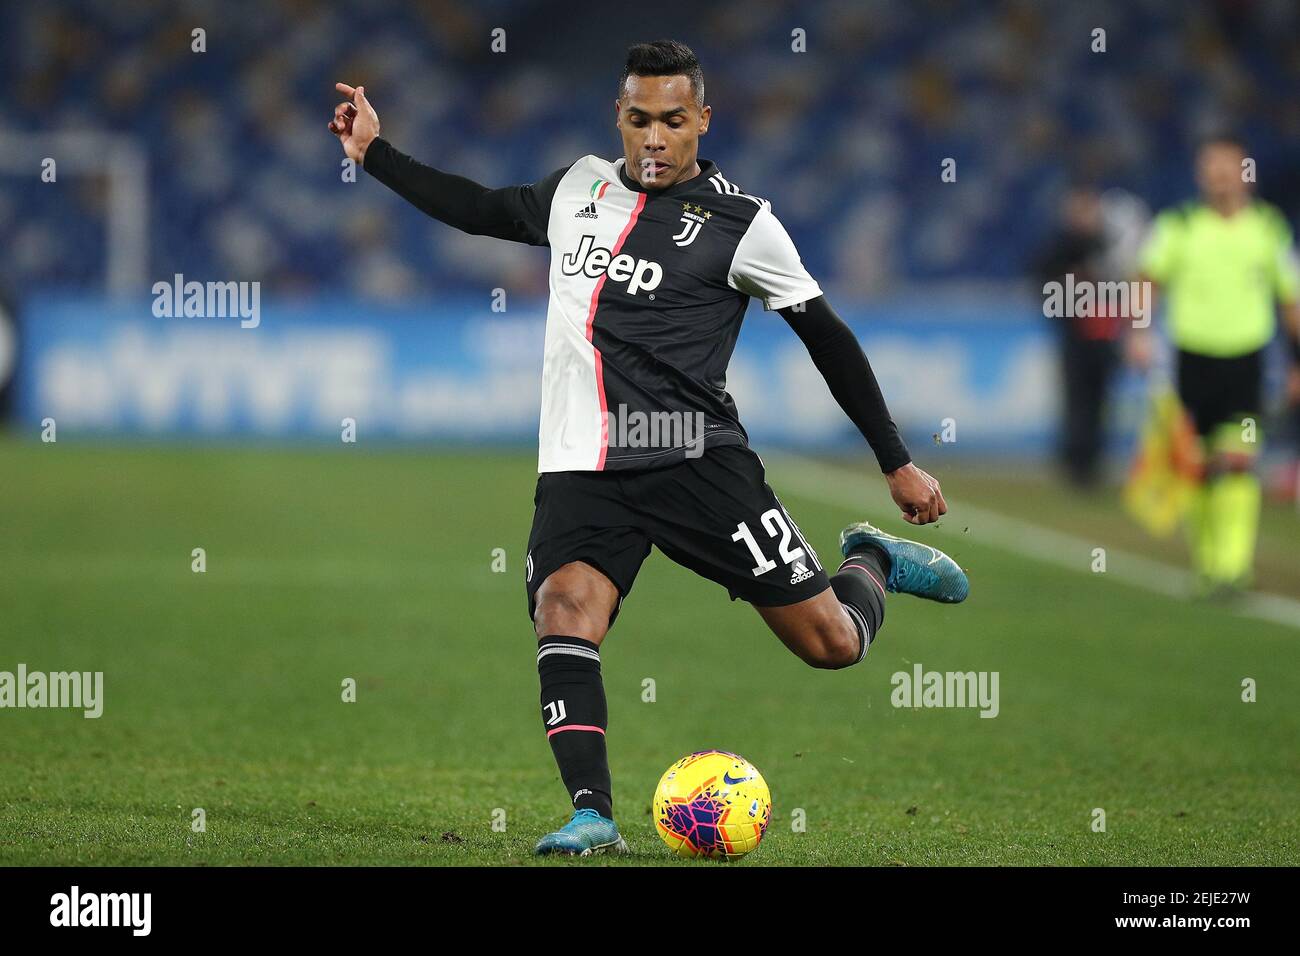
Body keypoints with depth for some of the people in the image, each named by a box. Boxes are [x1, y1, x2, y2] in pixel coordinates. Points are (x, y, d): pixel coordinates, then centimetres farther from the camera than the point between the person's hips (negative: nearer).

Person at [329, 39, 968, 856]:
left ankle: (872, 564, 33)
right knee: (565, 609, -27)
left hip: (696, 459, -3)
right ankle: (592, 814, -31)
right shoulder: (581, 186, 11)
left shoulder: (741, 224, -3)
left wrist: (897, 463, 6)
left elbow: (826, 336, 4)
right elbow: (484, 211, 30)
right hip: (581, 471, 3)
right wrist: (375, 154, 28)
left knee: (831, 644, -2)